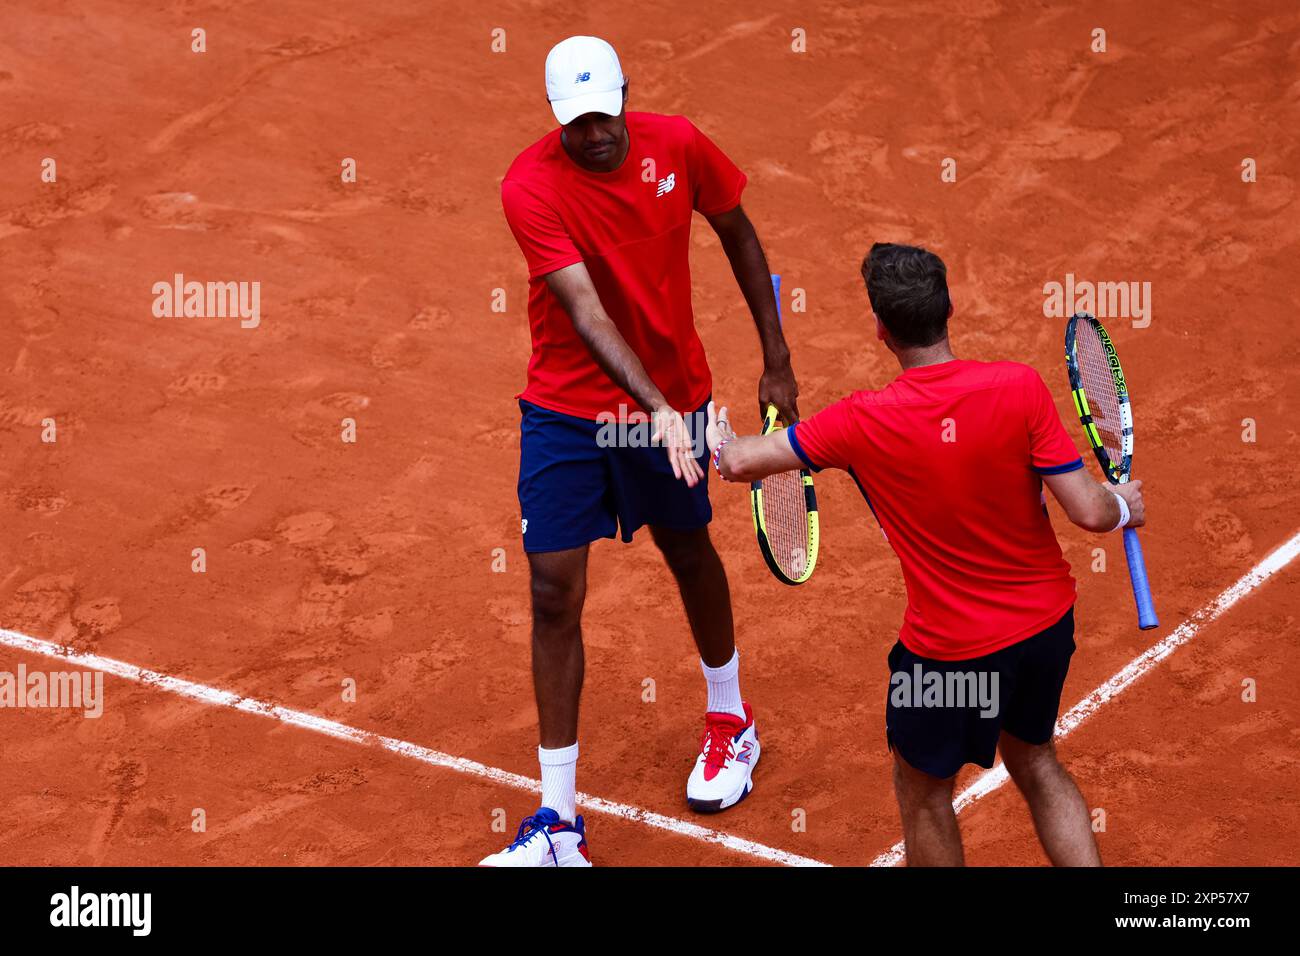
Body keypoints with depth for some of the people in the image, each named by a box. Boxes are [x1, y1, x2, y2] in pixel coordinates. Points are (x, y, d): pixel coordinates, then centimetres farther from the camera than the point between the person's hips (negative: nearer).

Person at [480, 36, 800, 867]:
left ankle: (732, 722, 48)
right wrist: (659, 410, -42)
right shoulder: (530, 185, -21)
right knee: (555, 593, -6)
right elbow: (585, 309, -30)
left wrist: (776, 360, 6)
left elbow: (737, 234, 6)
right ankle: (560, 822, 2)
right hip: (566, 413, -2)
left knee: (691, 556, 20)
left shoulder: (677, 144, -10)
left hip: (675, 397, 3)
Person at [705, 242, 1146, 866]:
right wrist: (1125, 505, 7)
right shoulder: (1020, 387, -18)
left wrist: (719, 438, 17)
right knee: (1035, 765, 28)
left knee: (922, 791, 21)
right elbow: (1088, 511, -16)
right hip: (1049, 623, 4)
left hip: (951, 647, -3)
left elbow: (740, 463, -7)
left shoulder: (861, 424, -20)